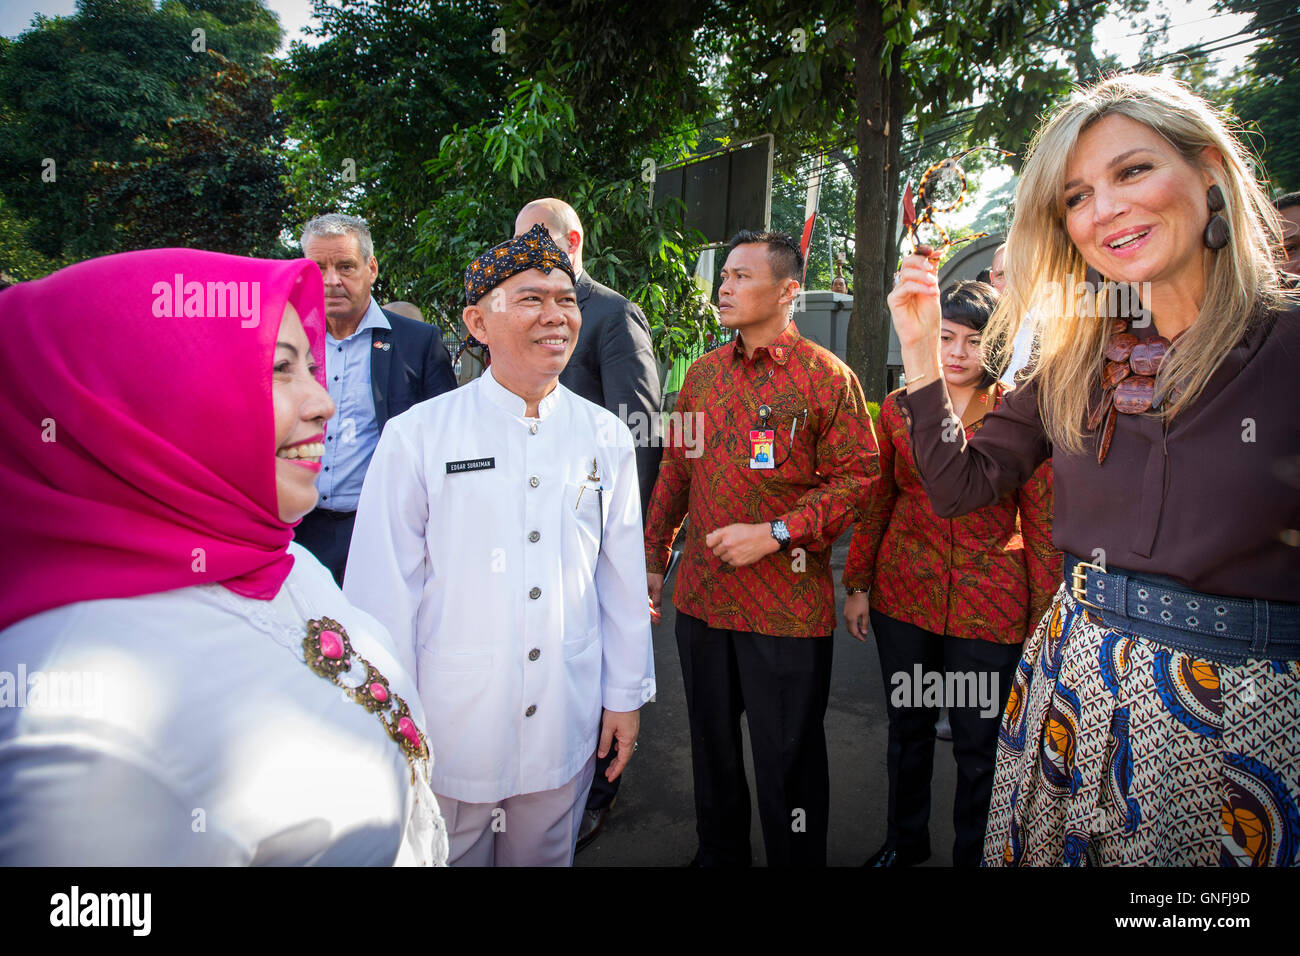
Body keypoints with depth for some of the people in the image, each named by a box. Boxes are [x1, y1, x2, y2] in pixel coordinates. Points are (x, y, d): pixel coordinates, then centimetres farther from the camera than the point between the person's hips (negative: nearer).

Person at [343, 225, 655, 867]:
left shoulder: (605, 437, 0)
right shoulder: (417, 437, -10)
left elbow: (623, 574, 5)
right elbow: (383, 590, -7)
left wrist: (625, 694, 9)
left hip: (566, 730, 3)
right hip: (448, 728, -2)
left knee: (544, 858, 21)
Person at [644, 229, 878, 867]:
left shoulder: (828, 377, -6)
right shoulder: (704, 373, 9)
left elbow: (856, 475, -8)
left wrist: (775, 533, -18)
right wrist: (651, 557, 12)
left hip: (787, 606, -5)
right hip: (701, 597, 5)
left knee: (787, 757, 8)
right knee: (712, 745, 19)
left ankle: (796, 860, 31)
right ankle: (718, 855, 40)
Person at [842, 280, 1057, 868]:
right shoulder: (898, 406, 3)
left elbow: (1042, 523, -3)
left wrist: (1043, 615, -4)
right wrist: (858, 585, 8)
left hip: (988, 603, -3)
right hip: (903, 593, 3)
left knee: (977, 746, 10)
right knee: (907, 726, 19)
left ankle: (972, 856, 35)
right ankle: (905, 840, 42)